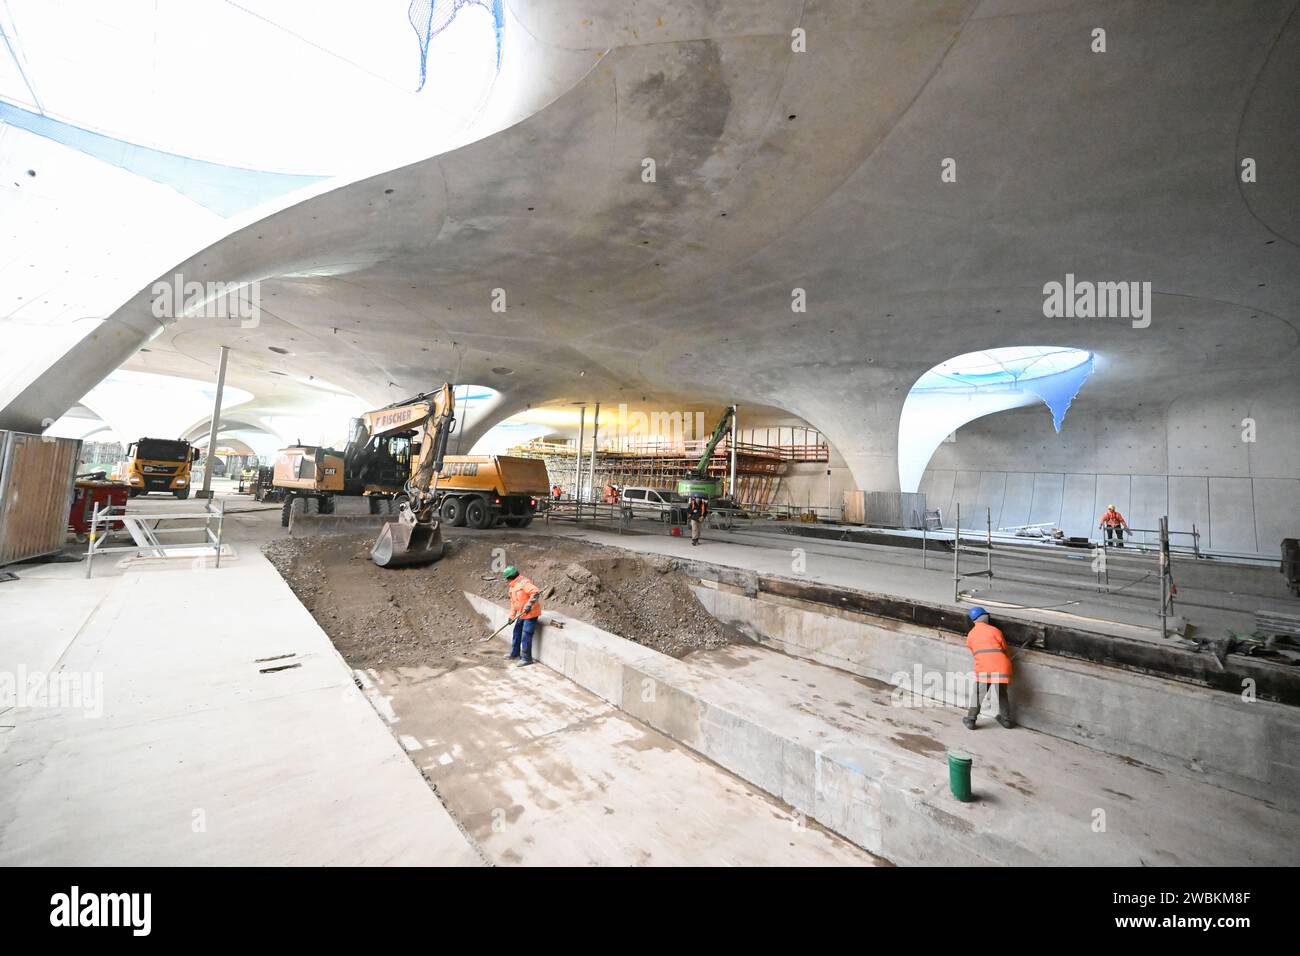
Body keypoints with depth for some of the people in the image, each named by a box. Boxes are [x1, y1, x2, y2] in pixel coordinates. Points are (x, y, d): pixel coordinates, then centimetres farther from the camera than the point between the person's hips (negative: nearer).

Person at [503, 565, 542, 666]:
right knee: (517, 633, 20)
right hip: (521, 614, 10)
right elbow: (513, 602, 18)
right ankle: (515, 654, 37)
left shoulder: (524, 583, -20)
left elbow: (536, 592, -31)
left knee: (526, 636, -6)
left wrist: (529, 605, -34)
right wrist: (512, 616, 13)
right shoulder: (512, 586, 12)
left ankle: (527, 658, 6)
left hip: (530, 613, -10)